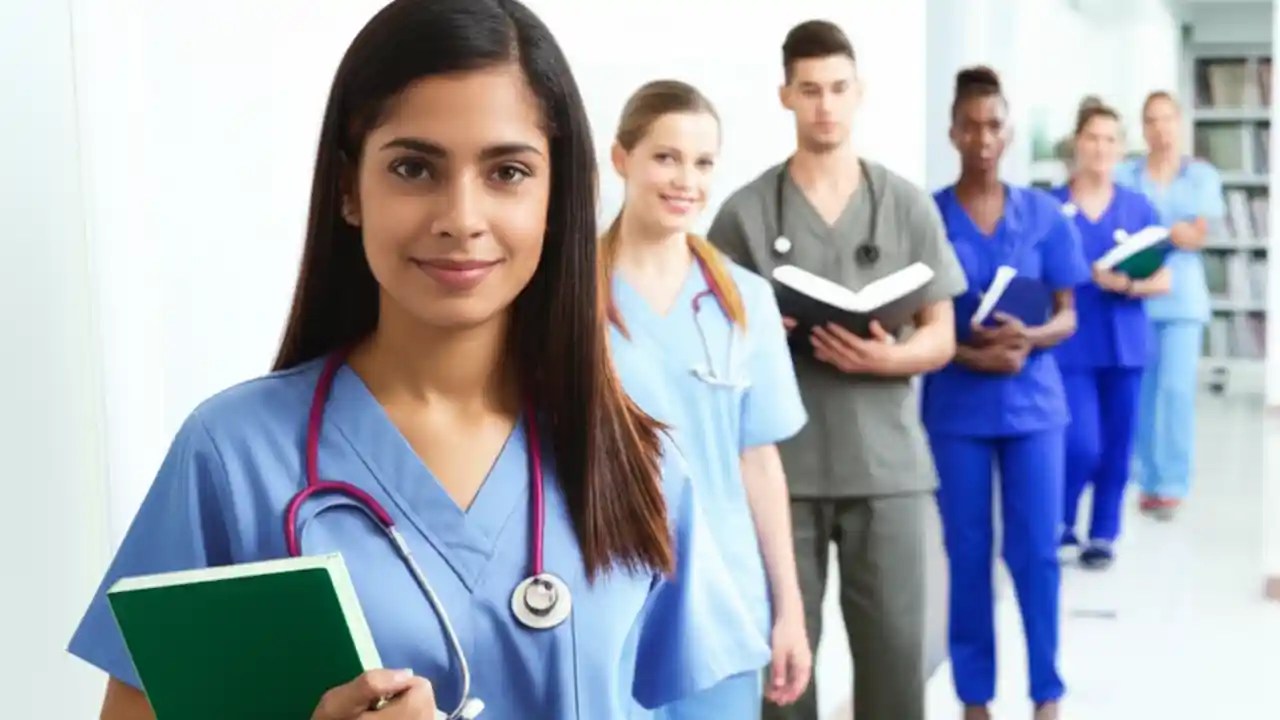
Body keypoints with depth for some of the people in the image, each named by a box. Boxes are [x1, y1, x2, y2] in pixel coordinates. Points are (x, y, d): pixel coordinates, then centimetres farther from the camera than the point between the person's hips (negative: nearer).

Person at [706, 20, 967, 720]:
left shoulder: (909, 205, 5)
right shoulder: (745, 210, 2)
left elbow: (941, 337, 7)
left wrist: (884, 356, -14)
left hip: (886, 464, 1)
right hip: (780, 464, -1)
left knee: (895, 645, 5)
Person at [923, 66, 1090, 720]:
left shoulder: (1045, 215, 3)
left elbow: (1067, 317, 5)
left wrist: (1029, 338, -16)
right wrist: (968, 354, -17)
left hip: (1033, 402, 1)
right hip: (956, 406, -1)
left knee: (1036, 550, 2)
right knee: (967, 552, 5)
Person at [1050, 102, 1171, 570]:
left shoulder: (1139, 208, 3)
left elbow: (1164, 280, 1)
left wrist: (1128, 285, -17)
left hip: (1124, 345, 3)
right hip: (1070, 346, -2)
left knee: (1117, 448, 7)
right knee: (1082, 446, -8)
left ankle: (1103, 536, 22)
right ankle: (1059, 524, 18)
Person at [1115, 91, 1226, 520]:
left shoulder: (1203, 176, 9)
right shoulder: (1124, 176, 7)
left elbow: (1199, 235, -1)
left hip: (1182, 296, -1)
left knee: (1177, 389, -10)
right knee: (1143, 394, 3)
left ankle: (1174, 485, -4)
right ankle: (1150, 482, 13)